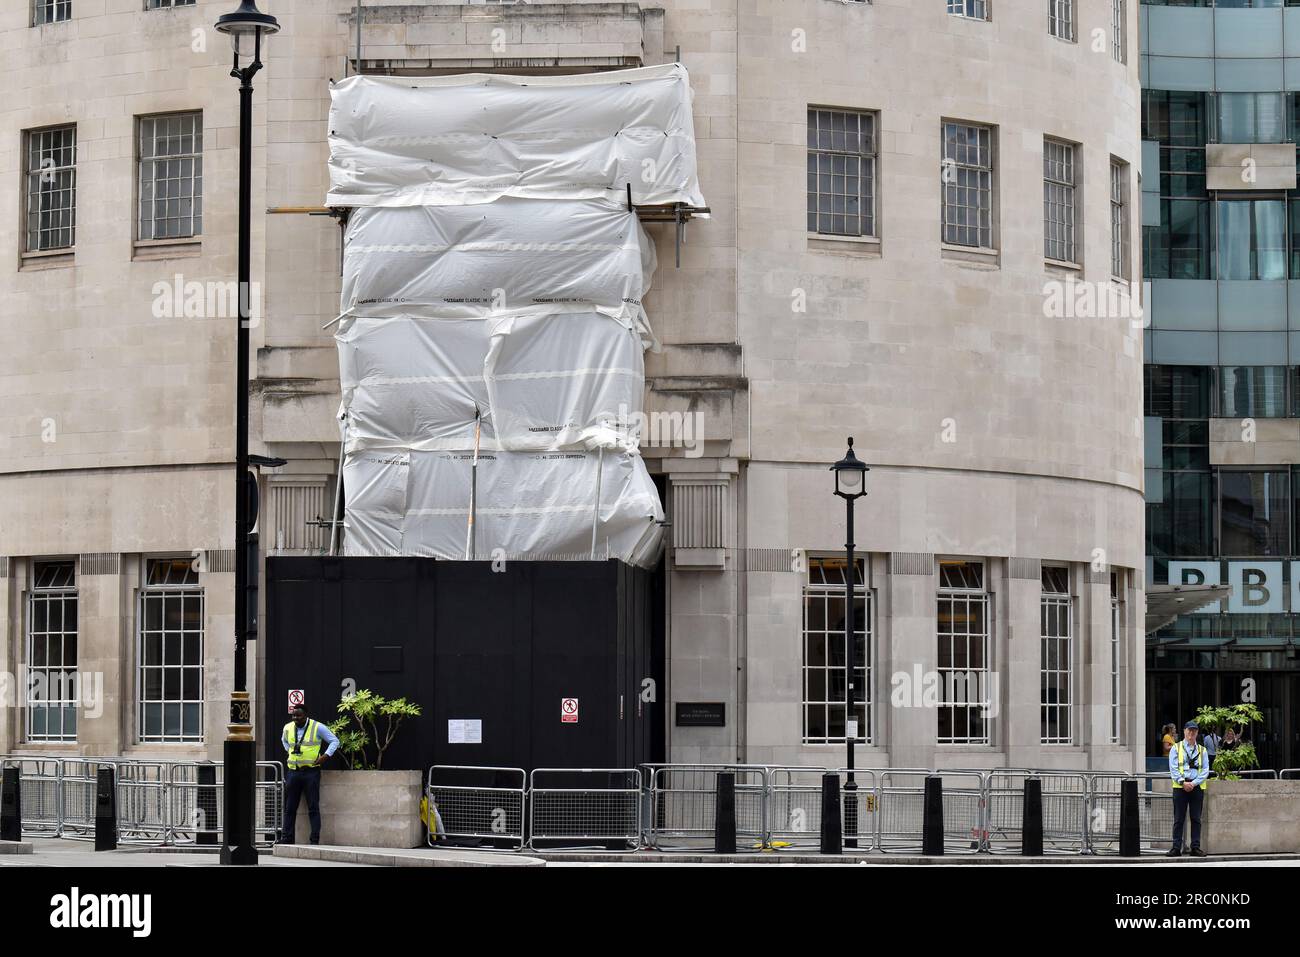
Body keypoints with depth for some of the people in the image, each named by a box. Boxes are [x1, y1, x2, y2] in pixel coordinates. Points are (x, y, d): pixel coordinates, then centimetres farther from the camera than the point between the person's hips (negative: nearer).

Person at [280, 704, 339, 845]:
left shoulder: (317, 727, -5)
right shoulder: (288, 728, 8)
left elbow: (334, 741, 2)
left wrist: (325, 755, -10)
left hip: (311, 771, -4)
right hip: (294, 771, 4)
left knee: (313, 807, -4)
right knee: (290, 807, 5)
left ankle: (315, 839, -3)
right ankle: (286, 838, 9)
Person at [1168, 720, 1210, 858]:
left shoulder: (1202, 750, 12)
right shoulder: (1176, 748, 8)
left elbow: (1205, 770, 4)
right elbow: (1173, 769, -1)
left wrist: (1194, 783, -9)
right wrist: (1183, 782, -14)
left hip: (1197, 787, 2)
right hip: (1180, 787, -2)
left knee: (1196, 819, 2)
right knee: (1179, 819, -2)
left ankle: (1196, 848, 5)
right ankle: (1176, 848, -1)